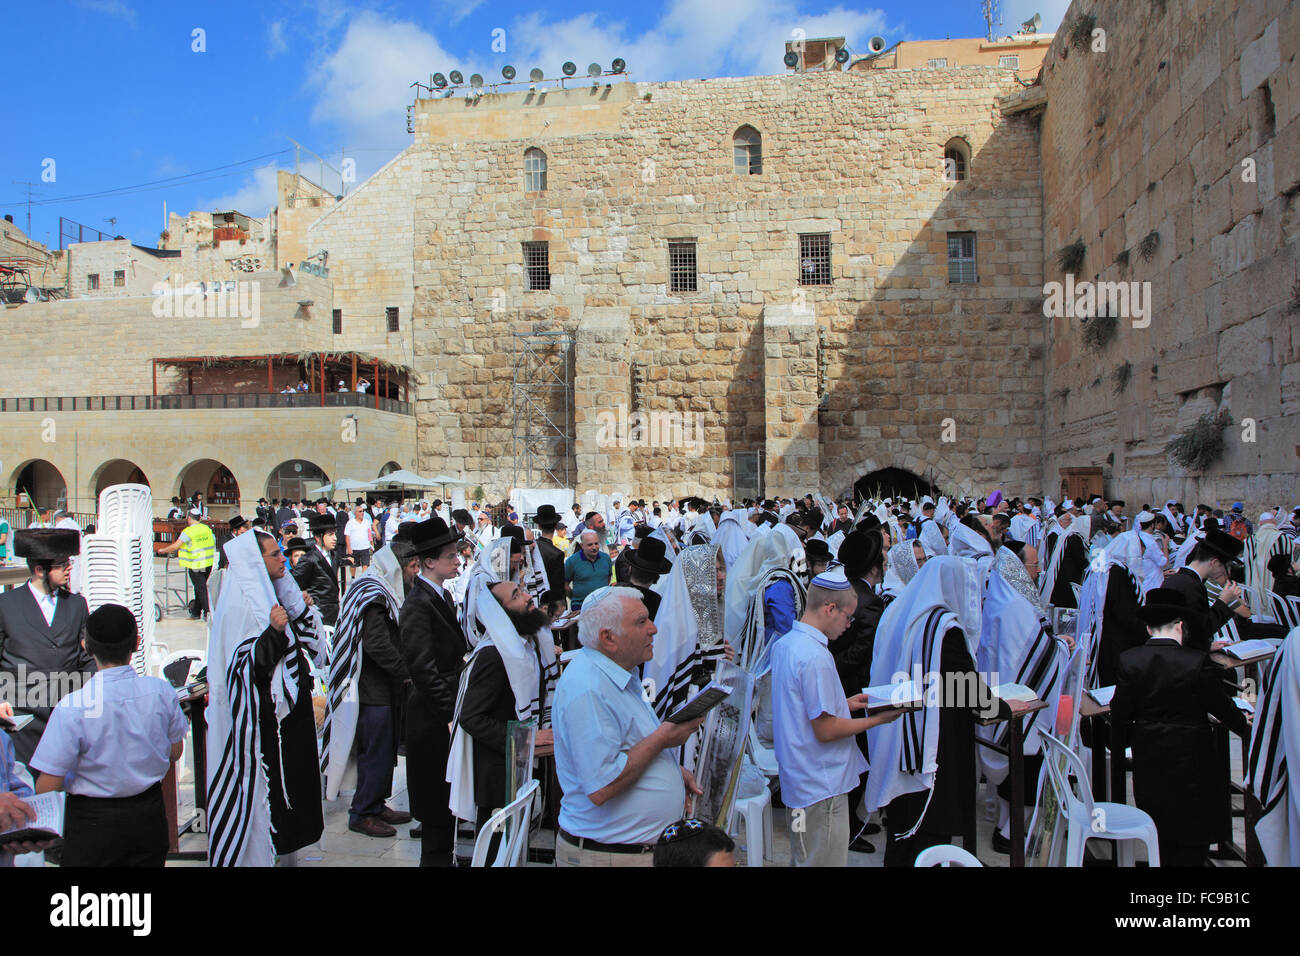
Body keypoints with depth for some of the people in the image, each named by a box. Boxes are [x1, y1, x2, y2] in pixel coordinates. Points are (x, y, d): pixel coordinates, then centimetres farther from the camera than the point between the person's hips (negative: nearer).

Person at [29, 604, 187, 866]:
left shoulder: (72, 708, -22)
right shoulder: (161, 691, -13)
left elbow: (48, 787, -16)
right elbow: (175, 752, 2)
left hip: (93, 824, -3)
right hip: (150, 815, 3)